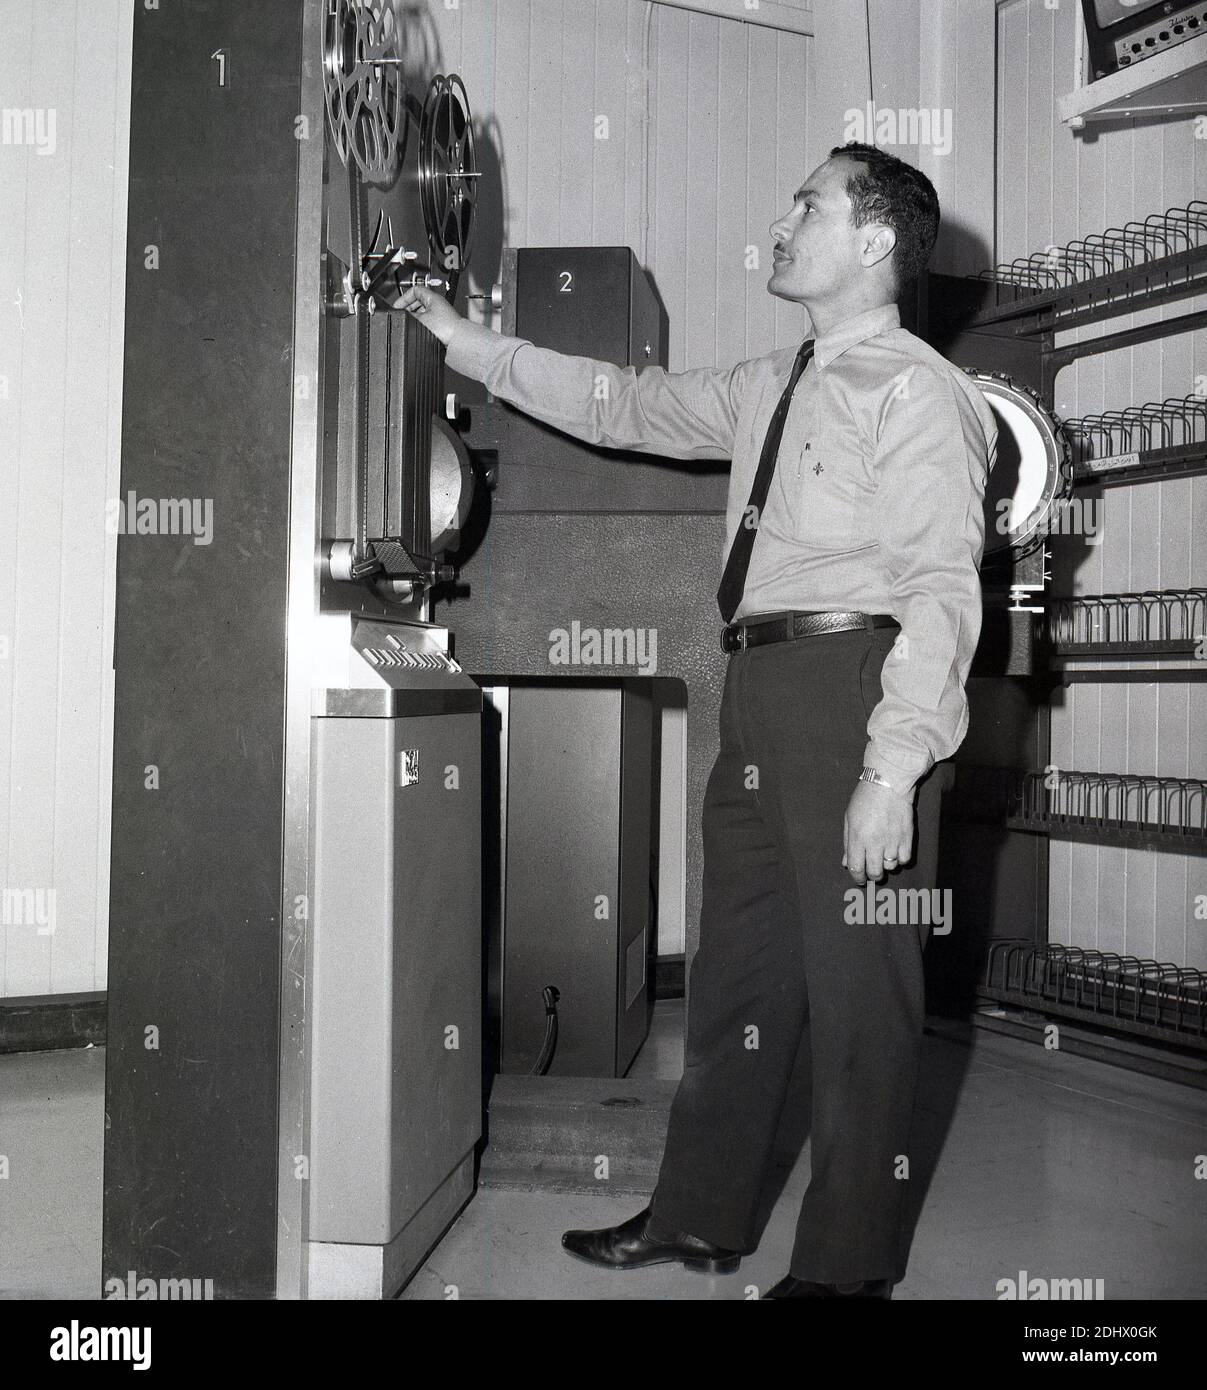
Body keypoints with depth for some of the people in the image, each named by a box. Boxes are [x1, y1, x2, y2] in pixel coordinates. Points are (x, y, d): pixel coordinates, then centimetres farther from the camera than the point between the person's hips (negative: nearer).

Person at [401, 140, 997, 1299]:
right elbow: (626, 405, 25)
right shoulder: (767, 388, 18)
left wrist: (893, 771, -21)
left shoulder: (920, 393, -7)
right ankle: (700, 1218, 32)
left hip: (856, 690, -8)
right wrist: (467, 343, 24)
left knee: (855, 987, 1)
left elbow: (940, 590, -14)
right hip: (758, 687, 8)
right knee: (737, 965, 16)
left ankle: (846, 1265, 18)